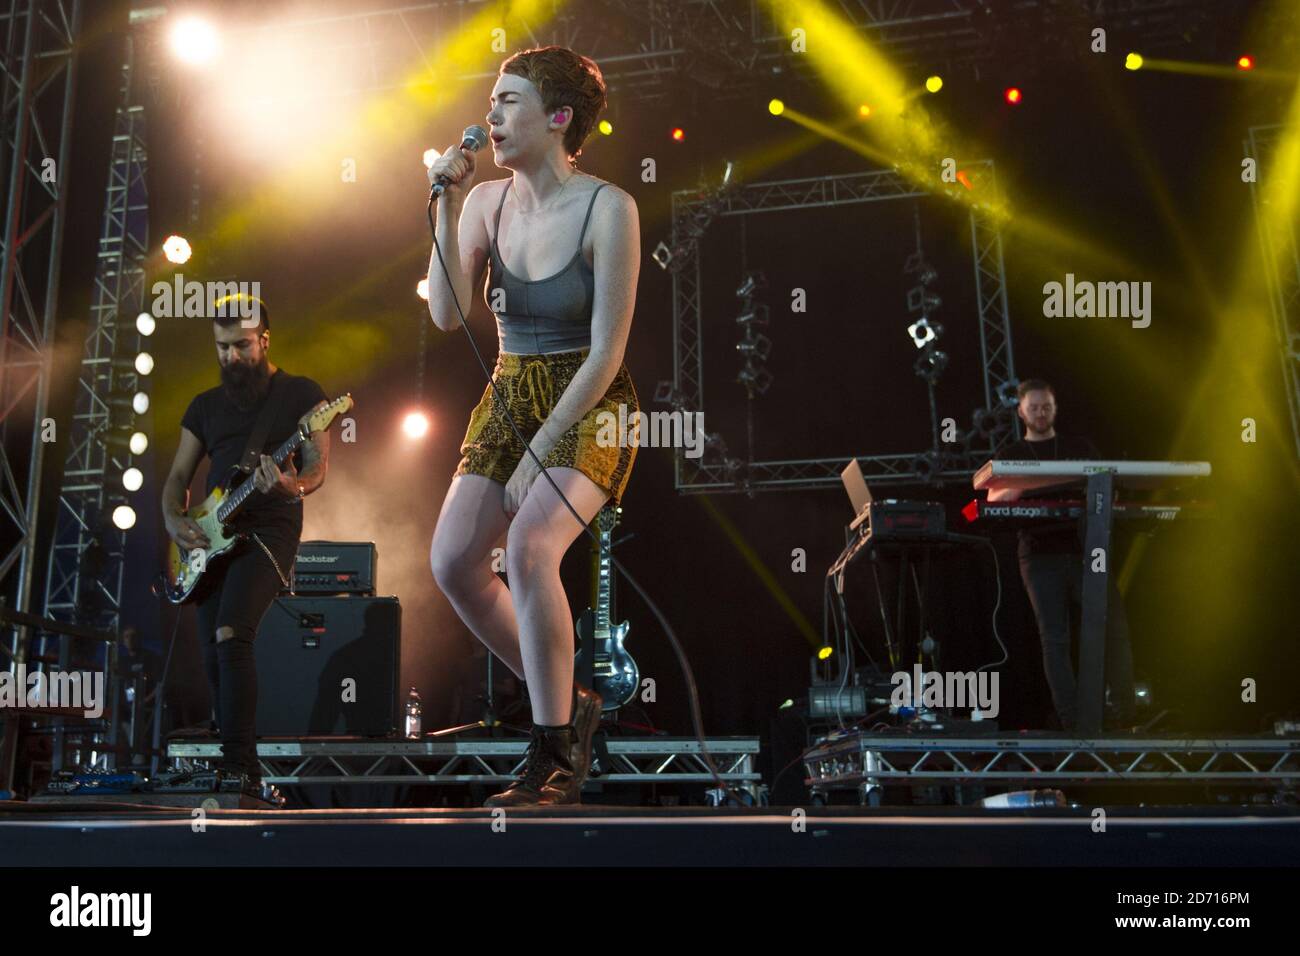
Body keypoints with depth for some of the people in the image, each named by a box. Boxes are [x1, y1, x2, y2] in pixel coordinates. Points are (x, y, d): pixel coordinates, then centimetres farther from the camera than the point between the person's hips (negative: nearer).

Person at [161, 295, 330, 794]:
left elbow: (317, 467, -6)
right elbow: (178, 476, 18)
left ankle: (240, 768, -24)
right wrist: (173, 518, -2)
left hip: (269, 530, -6)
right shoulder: (206, 405, 17)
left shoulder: (300, 393, 2)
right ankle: (238, 767, 17)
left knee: (231, 636, -25)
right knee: (213, 656, 5)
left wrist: (291, 486, -29)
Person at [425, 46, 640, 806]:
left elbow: (607, 351, -16)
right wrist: (447, 208, -13)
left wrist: (539, 451, -16)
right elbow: (447, 315, -7)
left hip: (590, 406, -6)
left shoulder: (607, 208, -14)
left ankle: (557, 758, -12)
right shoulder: (487, 201, 2)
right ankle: (567, 704, 12)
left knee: (529, 546, -27)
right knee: (453, 560, -8)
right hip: (508, 399, 6)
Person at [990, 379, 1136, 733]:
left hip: (1082, 546, 1)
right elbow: (993, 499, 1)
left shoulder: (1080, 447, 19)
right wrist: (1011, 492, -22)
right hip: (1040, 554, -1)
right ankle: (1073, 724, -2)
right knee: (1054, 638, -4)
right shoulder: (1010, 456, 14)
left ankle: (1126, 716, 0)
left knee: (1114, 626, -8)